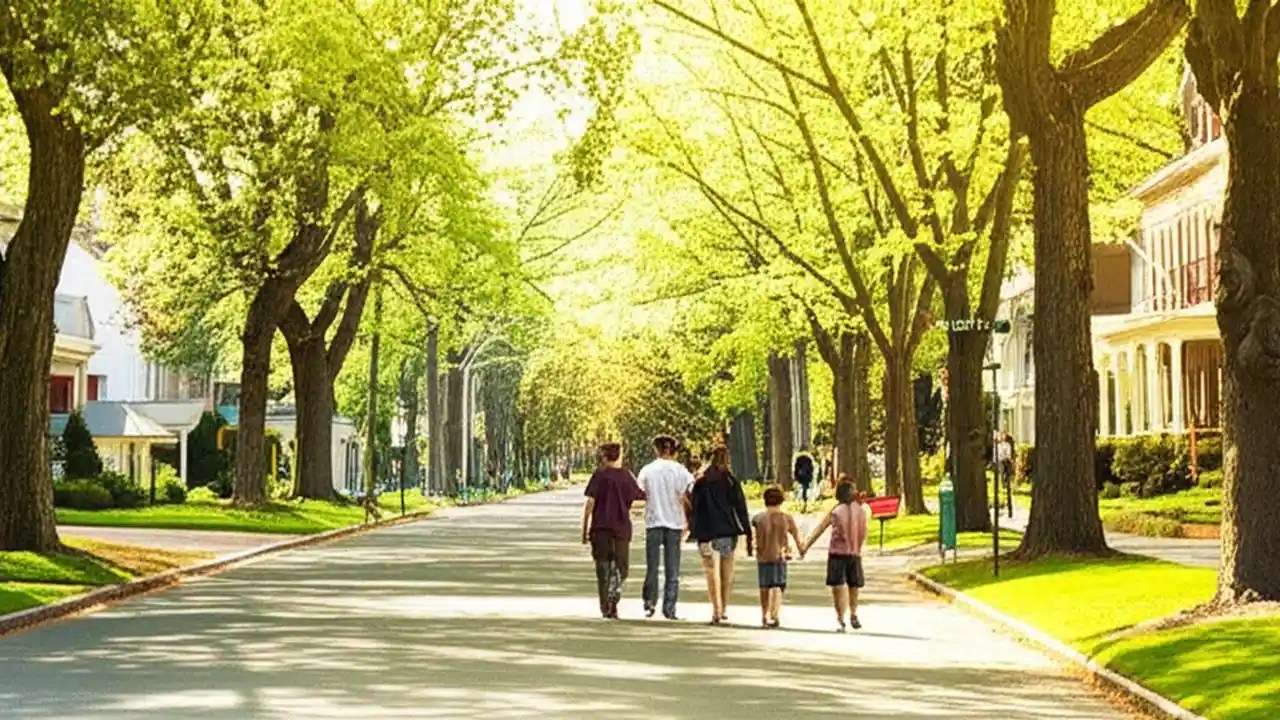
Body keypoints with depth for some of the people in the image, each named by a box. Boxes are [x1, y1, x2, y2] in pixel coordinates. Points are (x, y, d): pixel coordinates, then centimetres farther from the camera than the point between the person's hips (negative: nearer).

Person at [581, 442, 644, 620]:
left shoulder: (599, 475, -3)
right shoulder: (627, 476, 4)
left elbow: (590, 503, -7)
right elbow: (639, 496, 15)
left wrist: (585, 529, -1)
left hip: (601, 527, -1)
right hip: (622, 528, 1)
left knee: (603, 568, 6)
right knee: (620, 567, 8)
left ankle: (605, 607, 3)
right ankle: (614, 596, -16)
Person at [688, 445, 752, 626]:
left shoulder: (700, 484, -1)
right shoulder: (732, 482, 2)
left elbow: (694, 509, -2)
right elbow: (741, 510, 0)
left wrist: (695, 533, 1)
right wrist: (748, 535, 2)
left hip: (707, 535, -2)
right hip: (728, 533, 2)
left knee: (713, 574, -4)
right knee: (727, 575, 13)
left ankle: (717, 612, -12)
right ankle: (723, 611, 19)